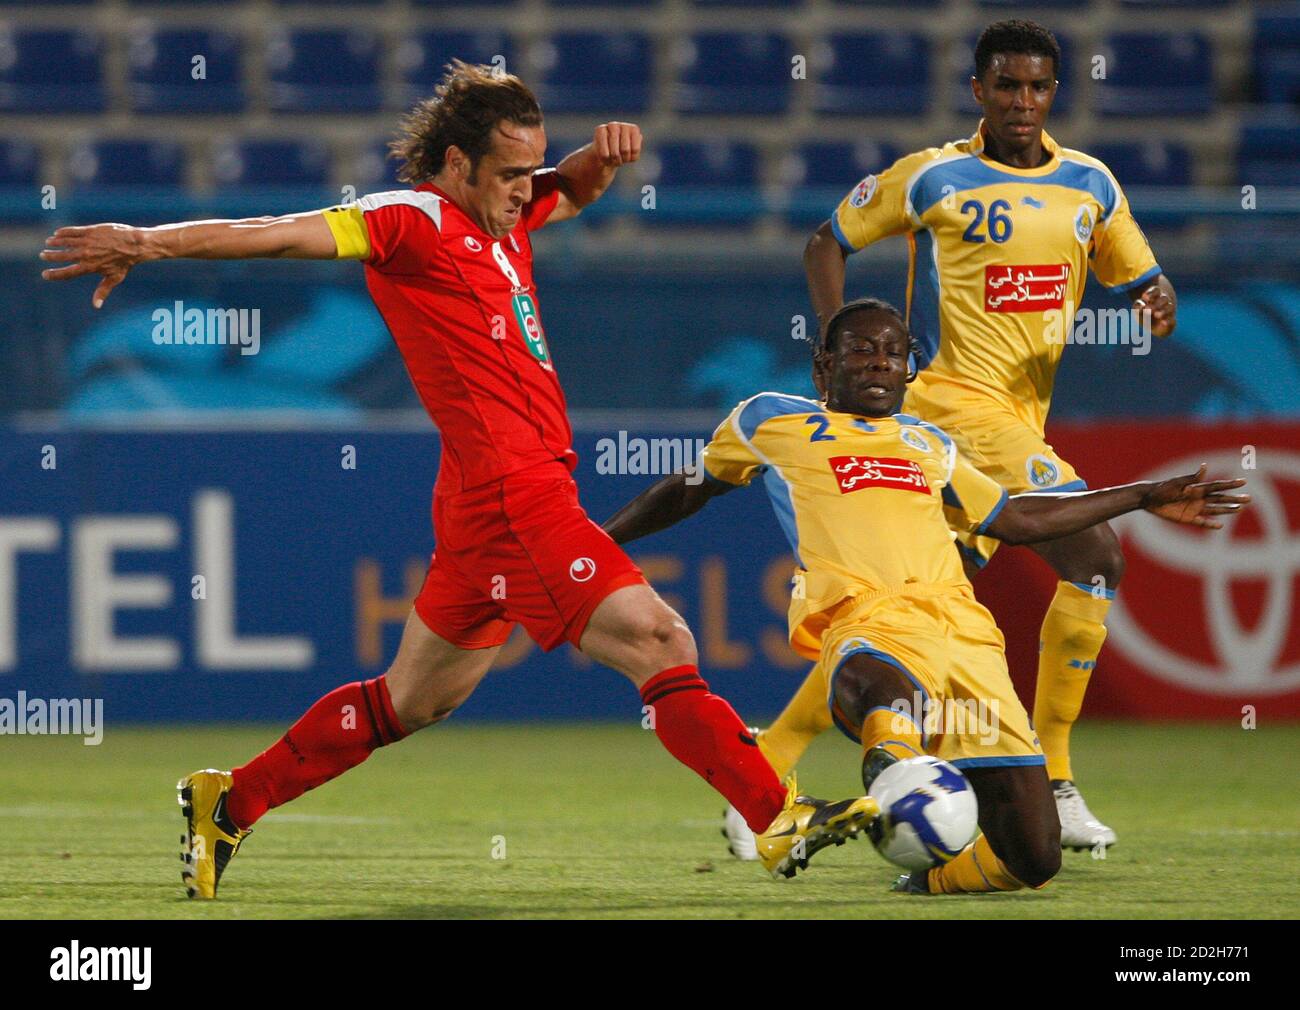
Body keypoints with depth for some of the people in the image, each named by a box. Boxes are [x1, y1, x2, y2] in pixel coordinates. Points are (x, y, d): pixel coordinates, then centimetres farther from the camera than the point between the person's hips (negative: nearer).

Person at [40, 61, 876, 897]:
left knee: (414, 702, 16)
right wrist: (150, 242, -28)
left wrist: (606, 154, 8)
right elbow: (288, 233, -18)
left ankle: (229, 803, 22)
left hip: (527, 489, 10)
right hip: (511, 491, -10)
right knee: (660, 645, -12)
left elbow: (575, 190, 33)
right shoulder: (414, 220, -8)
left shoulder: (502, 215, 17)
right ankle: (779, 820, -11)